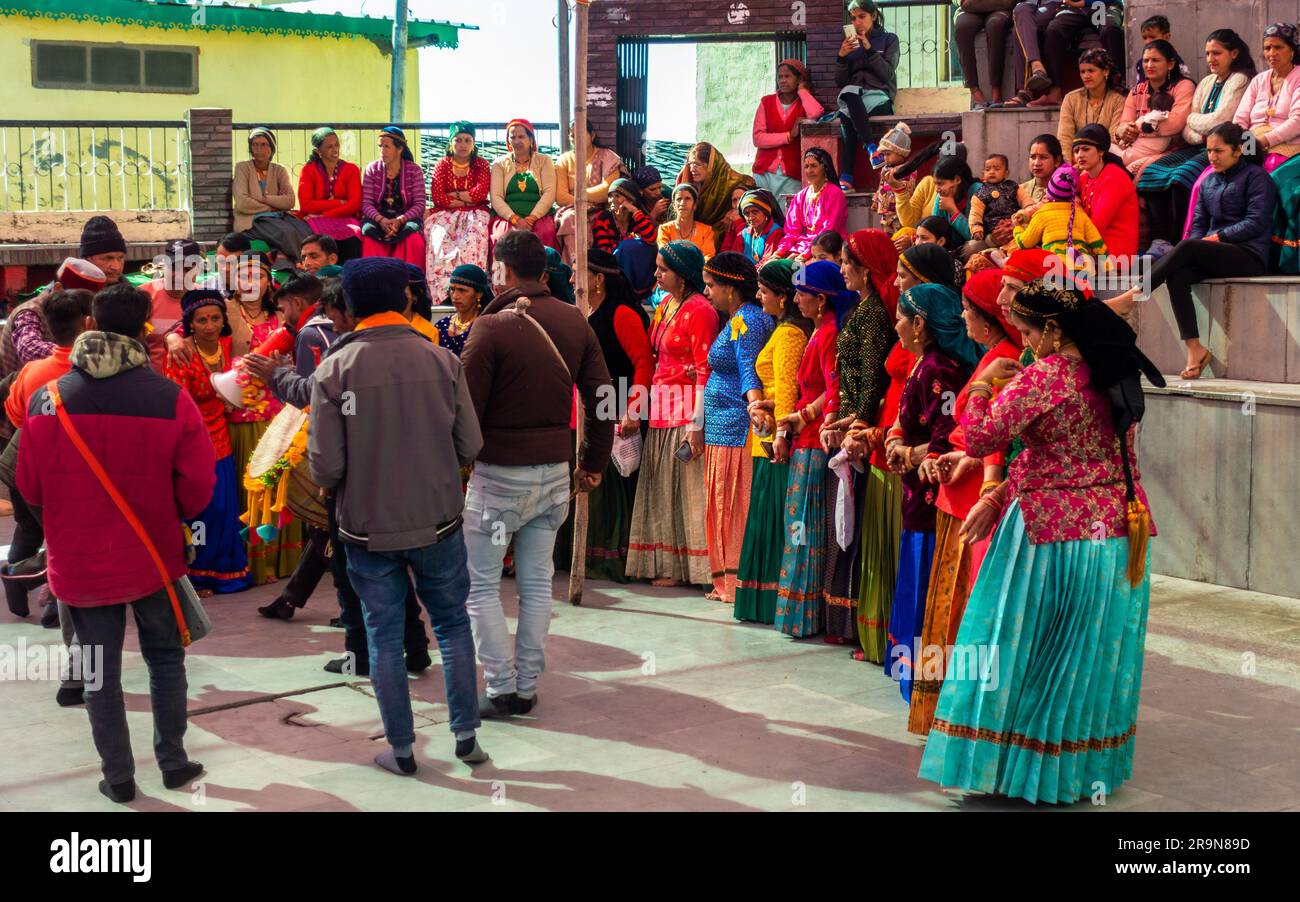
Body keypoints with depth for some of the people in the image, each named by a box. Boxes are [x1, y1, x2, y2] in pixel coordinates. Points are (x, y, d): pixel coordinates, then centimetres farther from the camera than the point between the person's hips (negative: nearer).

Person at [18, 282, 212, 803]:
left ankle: (118, 776, 20)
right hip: (153, 559, -1)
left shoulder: (47, 400, -9)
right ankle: (173, 762, 25)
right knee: (165, 660, 19)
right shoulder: (171, 399, -16)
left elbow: (29, 487, 0)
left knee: (99, 672, 13)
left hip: (78, 563, 1)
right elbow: (198, 486, -12)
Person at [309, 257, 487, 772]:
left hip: (368, 528, -1)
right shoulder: (442, 361, -8)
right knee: (453, 624, 18)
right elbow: (470, 446, -6)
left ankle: (401, 750, 20)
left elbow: (325, 465, -14)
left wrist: (332, 488, 9)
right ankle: (466, 735, 19)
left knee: (384, 638, 11)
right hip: (438, 521, 1)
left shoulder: (334, 370, -12)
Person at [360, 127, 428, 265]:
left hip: (406, 217, -1)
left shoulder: (414, 171, 3)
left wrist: (399, 220, -20)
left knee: (414, 237, -35)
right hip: (377, 217, 1)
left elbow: (420, 204, -3)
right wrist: (381, 220, -20)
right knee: (368, 231, -33)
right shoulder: (372, 170, 7)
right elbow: (366, 203, 1)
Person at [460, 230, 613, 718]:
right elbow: (600, 396, 6)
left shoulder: (492, 326, -14)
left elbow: (466, 405, -13)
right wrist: (593, 461, 15)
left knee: (481, 583, 5)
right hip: (555, 471, 6)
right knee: (537, 582, 12)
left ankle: (501, 688, 3)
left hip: (500, 473, -5)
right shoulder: (575, 321, 3)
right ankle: (528, 687, 16)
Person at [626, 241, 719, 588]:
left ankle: (691, 567, 4)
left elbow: (705, 371, -15)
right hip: (661, 407, 9)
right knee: (661, 487, 11)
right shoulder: (664, 305, 15)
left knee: (687, 485, -3)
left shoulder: (699, 309, -11)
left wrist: (697, 423, -20)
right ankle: (669, 566, 18)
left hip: (687, 405, -9)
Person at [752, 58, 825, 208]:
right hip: (765, 171, 1)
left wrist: (802, 90, -2)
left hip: (791, 175, -1)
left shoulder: (804, 103, 8)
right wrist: (789, 136, -9)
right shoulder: (767, 102, 10)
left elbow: (815, 114, -18)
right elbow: (758, 138, -1)